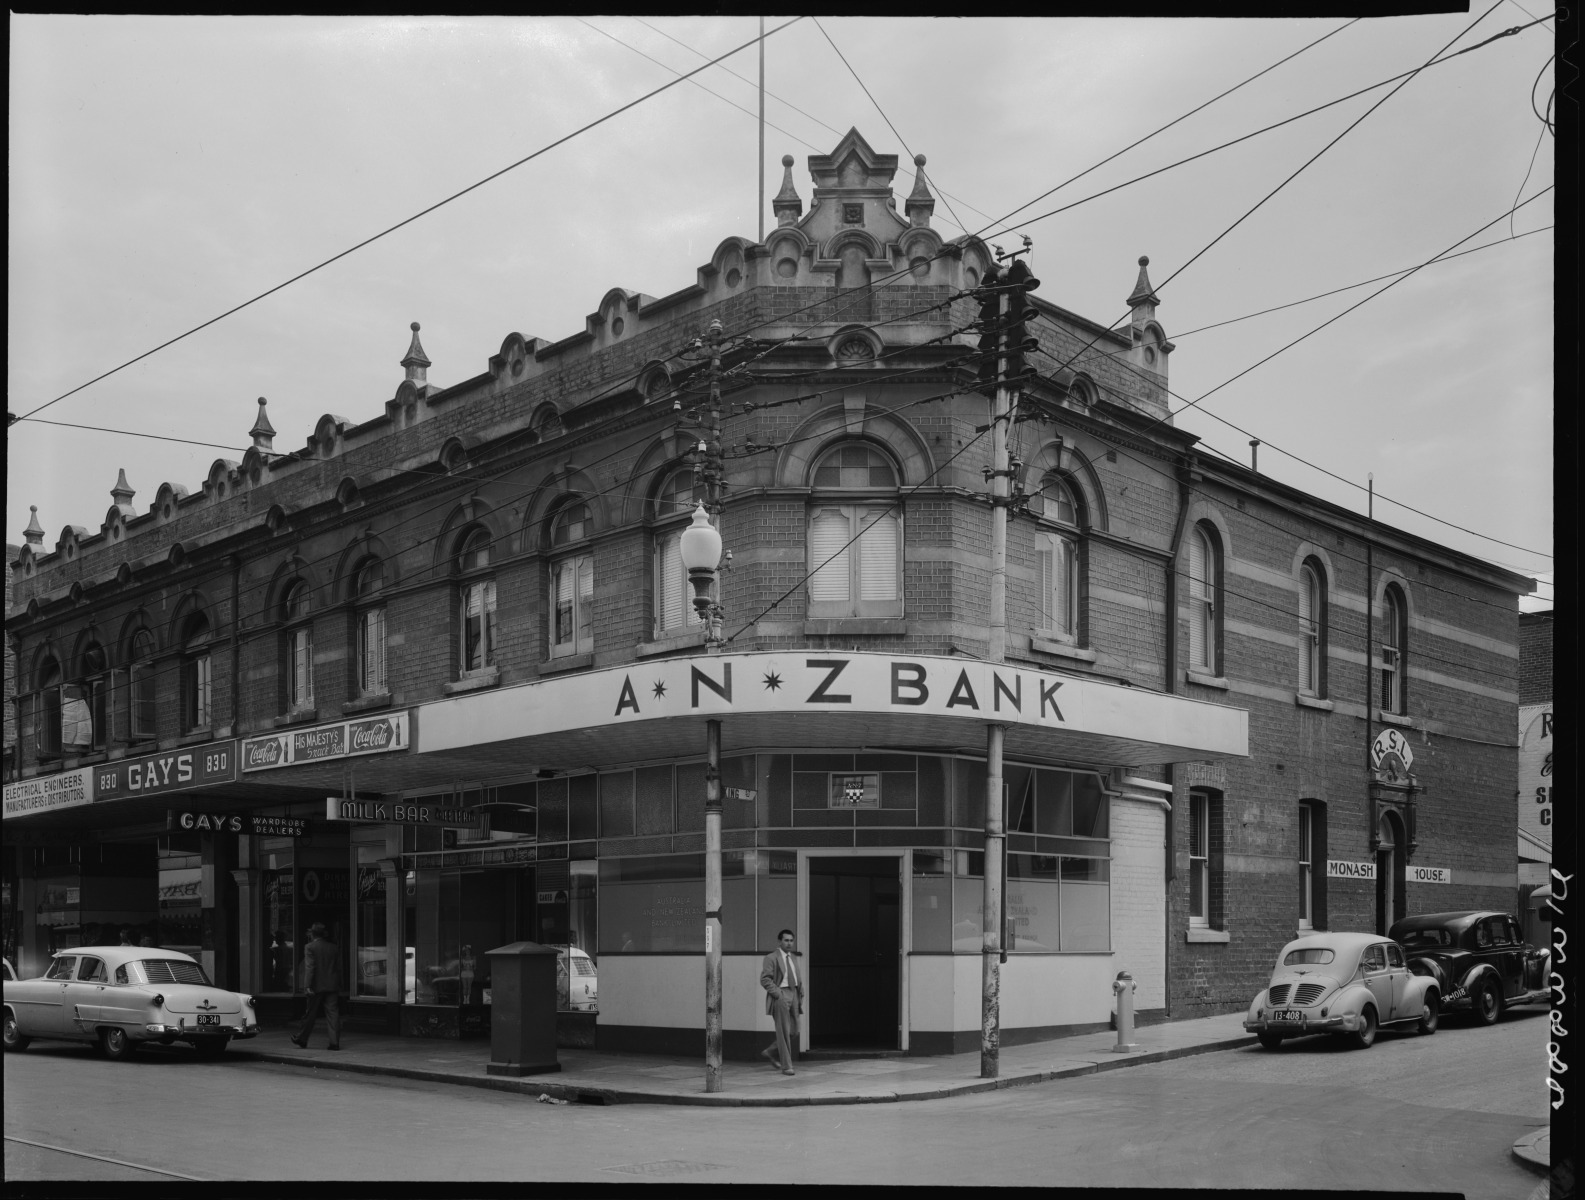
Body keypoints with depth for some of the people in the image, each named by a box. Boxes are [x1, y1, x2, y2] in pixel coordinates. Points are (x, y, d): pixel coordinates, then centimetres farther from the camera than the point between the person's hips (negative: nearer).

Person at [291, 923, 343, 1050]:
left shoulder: (310, 947, -7)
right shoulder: (334, 947, 6)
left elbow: (309, 967, -13)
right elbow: (338, 967, 9)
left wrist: (308, 985, -13)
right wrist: (339, 985, 14)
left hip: (317, 987, -3)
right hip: (332, 986, 3)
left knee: (310, 1014, 9)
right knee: (333, 1014, 2)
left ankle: (301, 1040, 22)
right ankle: (335, 1043, -3)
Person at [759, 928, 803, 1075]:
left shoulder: (793, 959, 19)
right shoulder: (771, 958, -4)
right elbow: (764, 979, -12)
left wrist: (801, 995, 14)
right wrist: (778, 994, -17)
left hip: (793, 995, 7)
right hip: (780, 996, -7)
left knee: (794, 1033, 7)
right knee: (784, 1032, -5)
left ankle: (769, 1053, 25)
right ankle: (786, 1067, 1)